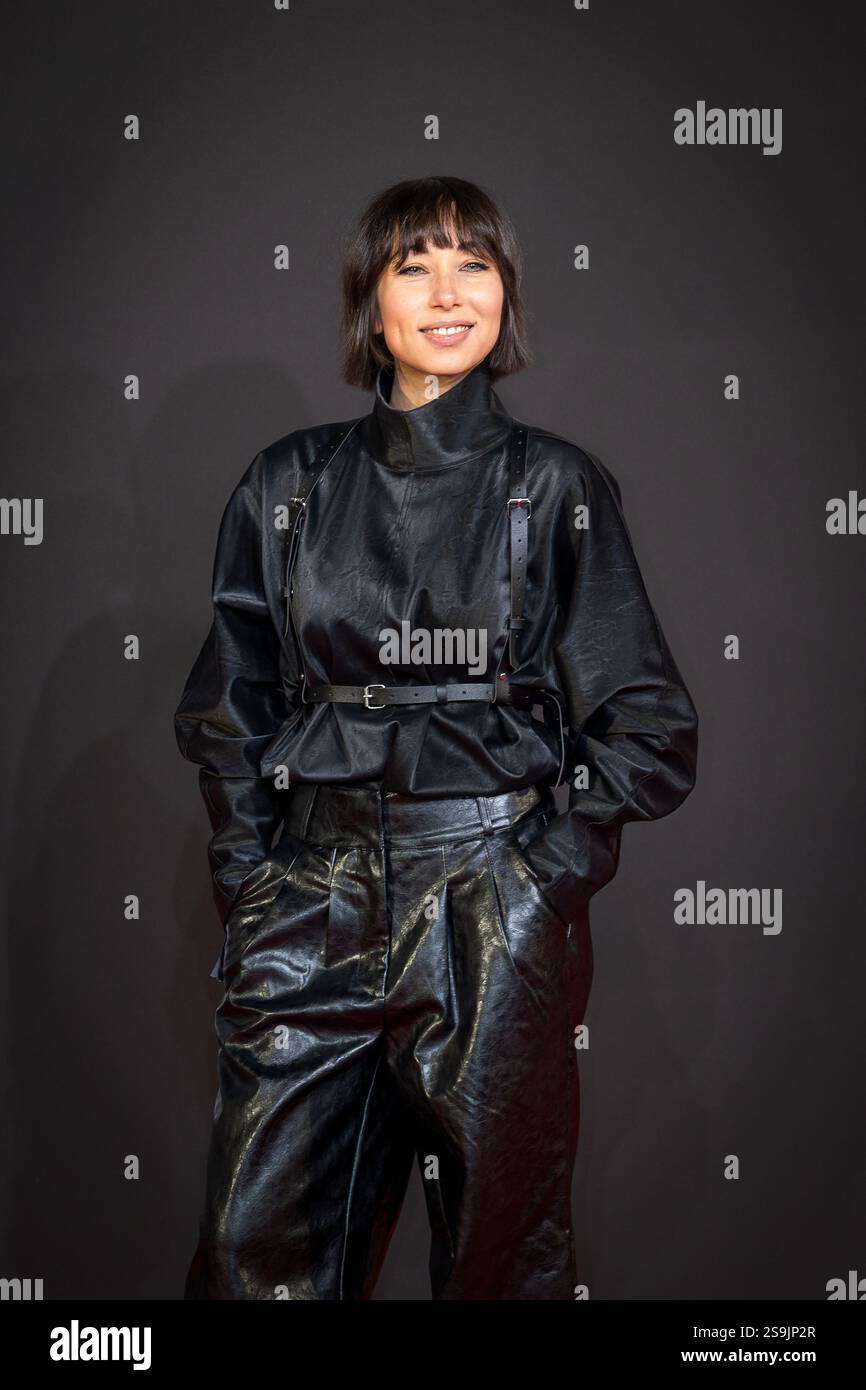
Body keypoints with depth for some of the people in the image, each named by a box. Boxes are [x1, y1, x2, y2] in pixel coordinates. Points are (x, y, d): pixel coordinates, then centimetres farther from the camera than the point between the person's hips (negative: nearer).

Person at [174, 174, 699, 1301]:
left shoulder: (556, 488, 2)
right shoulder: (291, 485, 7)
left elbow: (651, 730, 1)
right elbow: (226, 710, 13)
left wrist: (544, 874, -6)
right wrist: (251, 887, 4)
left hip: (500, 920, -1)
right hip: (313, 912, 2)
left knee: (502, 1248, 9)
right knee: (260, 1251, 5)